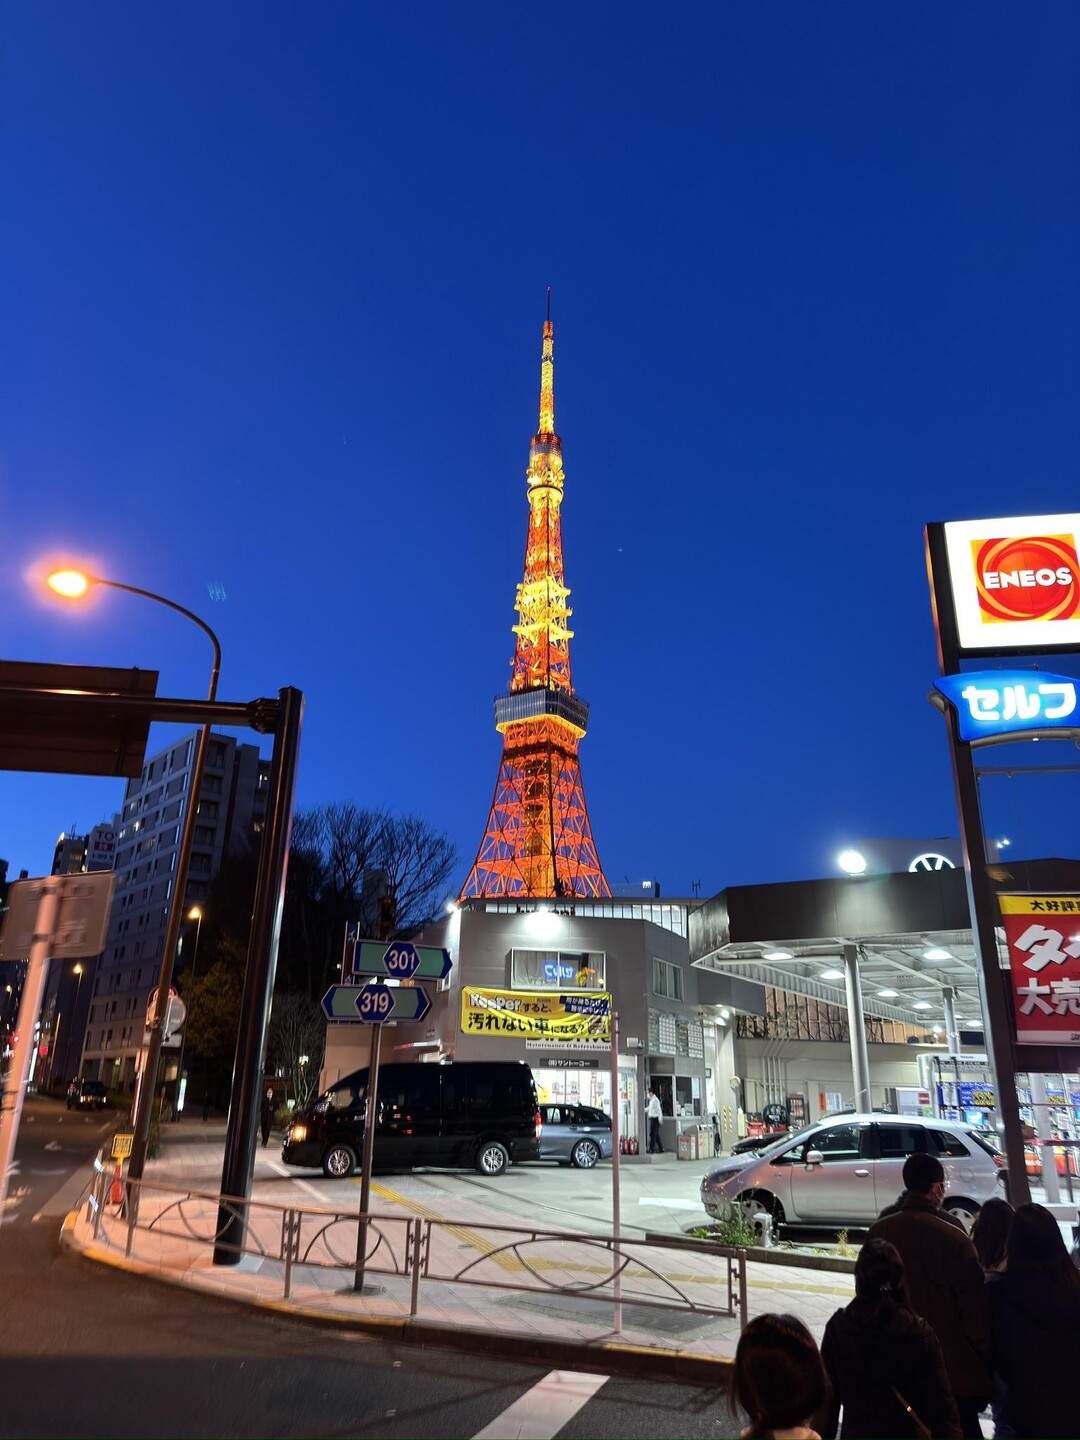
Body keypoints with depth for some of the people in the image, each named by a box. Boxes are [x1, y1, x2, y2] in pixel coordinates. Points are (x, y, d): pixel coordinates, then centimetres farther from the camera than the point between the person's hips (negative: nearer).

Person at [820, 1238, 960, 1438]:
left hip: (856, 1432, 0)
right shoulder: (920, 1333, -13)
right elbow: (941, 1404, -11)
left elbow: (827, 1396, -6)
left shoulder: (838, 1328, -12)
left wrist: (824, 1434, 5)